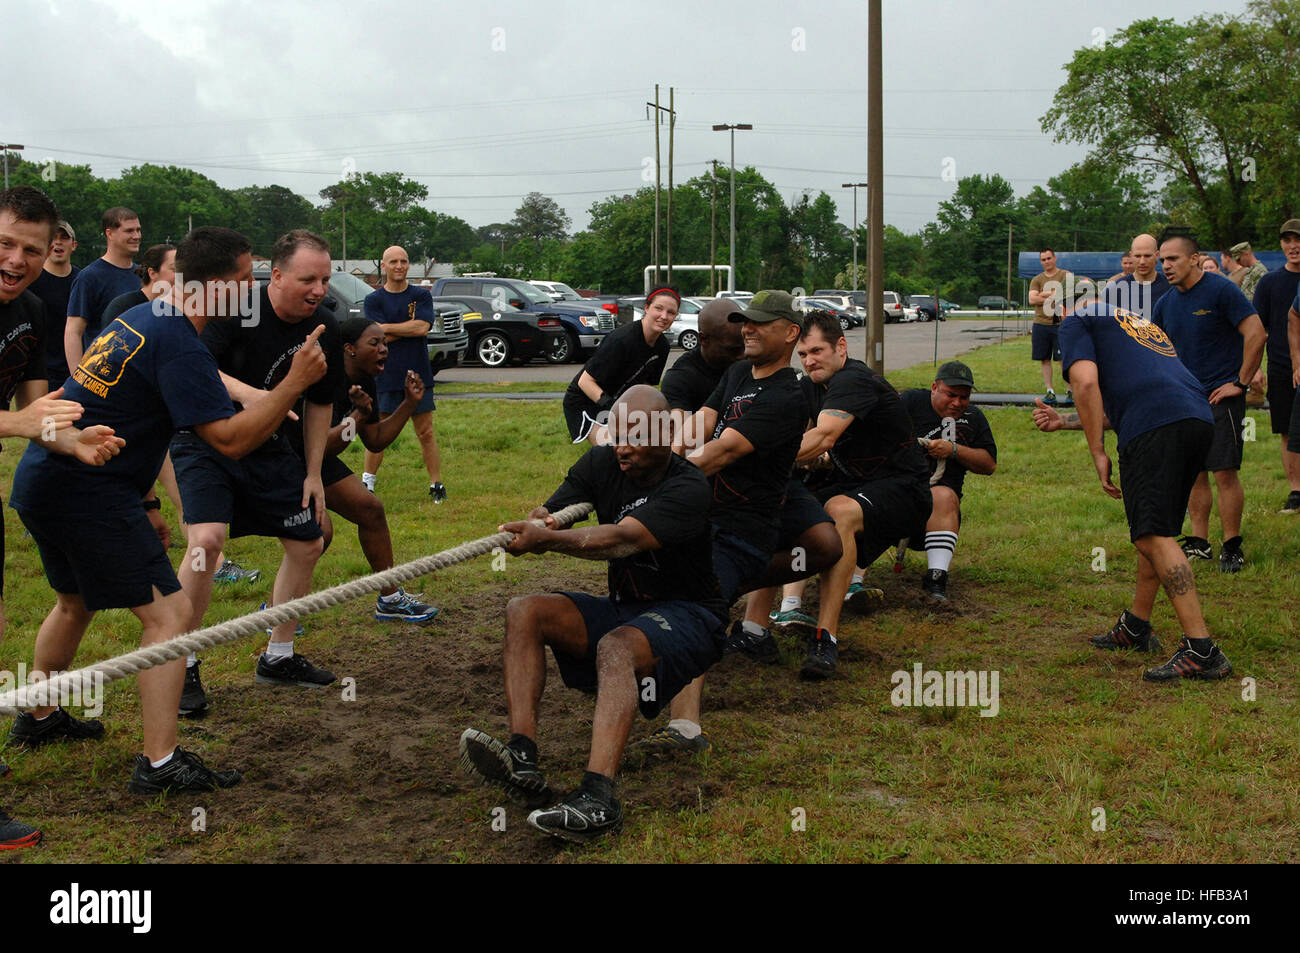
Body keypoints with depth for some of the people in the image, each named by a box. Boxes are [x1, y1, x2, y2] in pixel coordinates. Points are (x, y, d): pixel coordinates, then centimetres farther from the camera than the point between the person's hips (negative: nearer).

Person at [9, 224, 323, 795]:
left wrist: (143, 503, 22)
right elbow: (230, 439, -22)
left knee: (77, 601, 29)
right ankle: (159, 764, -8)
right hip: (87, 492, -10)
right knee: (169, 614, -7)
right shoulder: (180, 347, -18)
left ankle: (39, 719, 45)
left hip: (45, 479, 10)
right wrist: (295, 383, -19)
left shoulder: (143, 318, 13)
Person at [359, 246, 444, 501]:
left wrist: (386, 327, -8)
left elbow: (422, 327, -10)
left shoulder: (422, 296, 6)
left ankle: (437, 484, 8)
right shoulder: (373, 300, 3)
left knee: (426, 434, 3)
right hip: (385, 376, -1)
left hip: (418, 375, 1)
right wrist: (410, 326, -9)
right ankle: (367, 482, 16)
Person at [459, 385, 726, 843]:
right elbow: (547, 515, -3)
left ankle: (597, 798, -54)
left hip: (687, 617, -7)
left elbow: (621, 540, -33)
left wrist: (547, 540, -46)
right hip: (622, 608, 7)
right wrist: (535, 522, -28)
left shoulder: (688, 489, -19)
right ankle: (523, 761, -28)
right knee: (524, 612, -14)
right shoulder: (604, 463, 2)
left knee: (616, 647, -38)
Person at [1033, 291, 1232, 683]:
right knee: (1155, 531, 21)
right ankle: (1136, 628, 32)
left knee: (1154, 537, -12)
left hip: (1154, 428, -8)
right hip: (1200, 419, 9)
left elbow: (1086, 383, -3)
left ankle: (1201, 650, -19)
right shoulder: (1142, 323, 39)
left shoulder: (1077, 322, 16)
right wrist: (1063, 422, 47)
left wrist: (1098, 453, -1)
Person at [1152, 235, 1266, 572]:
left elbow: (1257, 334, -15)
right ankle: (1199, 544, 18)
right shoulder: (1166, 304, 10)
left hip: (1221, 396, -7)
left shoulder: (1221, 290, -11)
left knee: (1225, 473, -8)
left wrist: (1241, 383, -14)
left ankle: (1232, 549, 1)